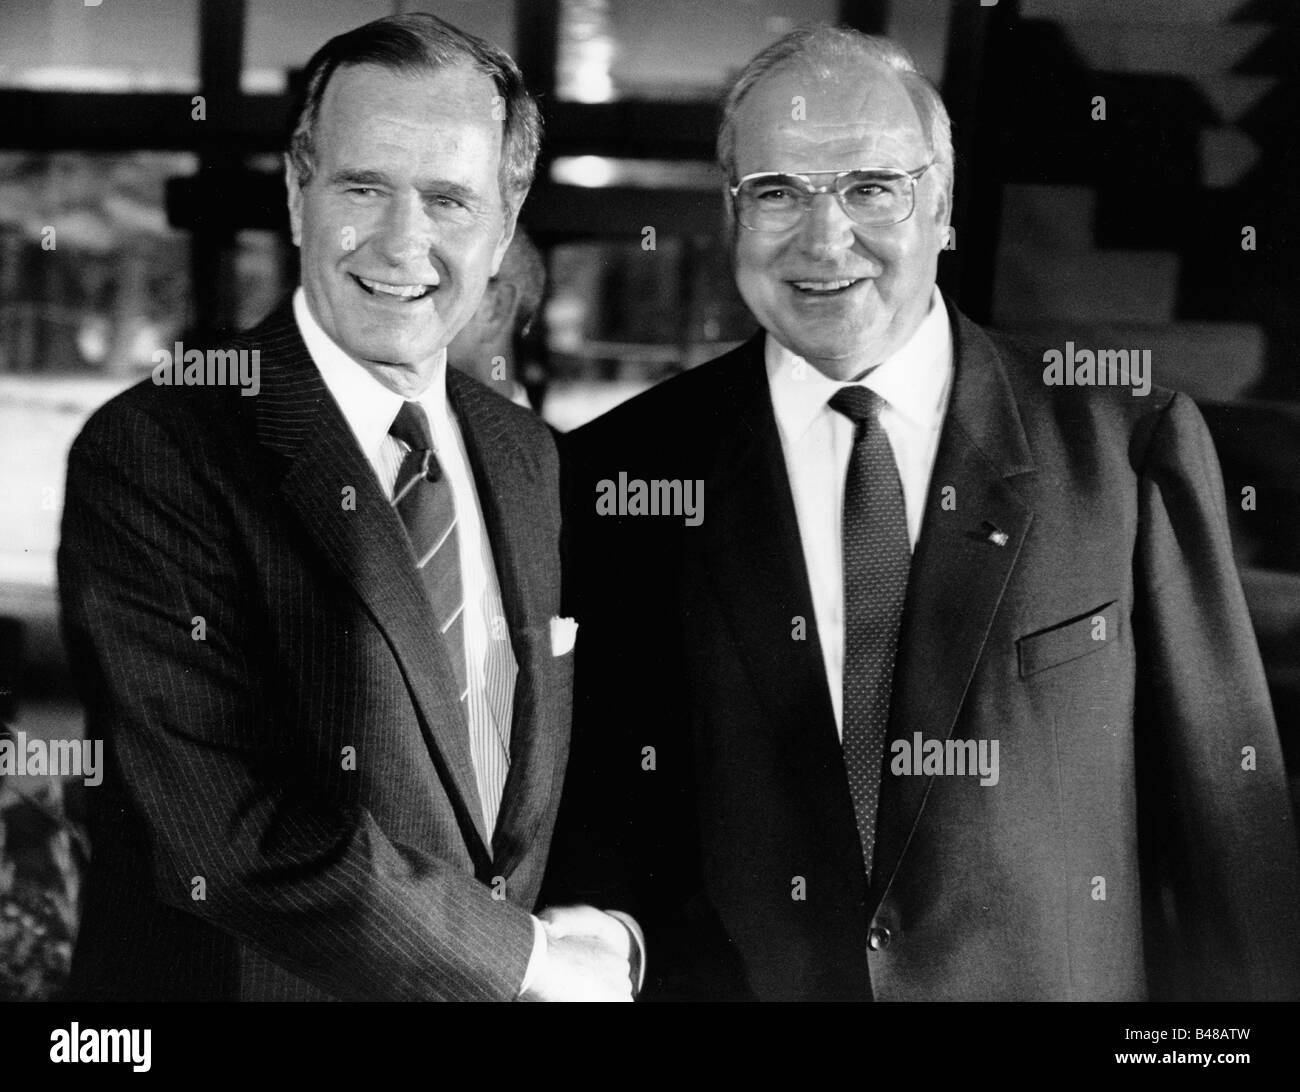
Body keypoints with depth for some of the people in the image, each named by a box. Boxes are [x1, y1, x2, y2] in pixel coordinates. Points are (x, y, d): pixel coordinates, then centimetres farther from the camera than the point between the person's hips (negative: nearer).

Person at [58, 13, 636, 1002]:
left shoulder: (528, 457, 1)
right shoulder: (148, 457, -19)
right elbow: (238, 838, -26)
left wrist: (608, 935, -8)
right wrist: (533, 958, -18)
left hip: (534, 953, 5)